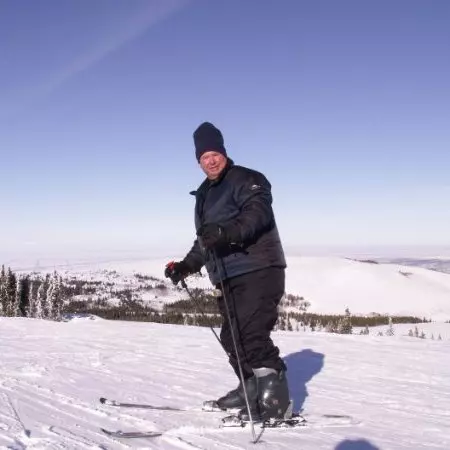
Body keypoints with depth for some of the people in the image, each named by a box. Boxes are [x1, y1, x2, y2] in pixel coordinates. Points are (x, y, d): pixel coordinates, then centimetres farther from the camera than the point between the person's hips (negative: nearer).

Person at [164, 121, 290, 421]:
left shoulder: (246, 180, -2)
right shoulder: (204, 194, 23)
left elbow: (258, 213, -21)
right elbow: (205, 240, 29)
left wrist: (228, 232, -37)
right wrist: (188, 265, 18)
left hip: (258, 271, -9)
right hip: (229, 277, 9)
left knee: (251, 335, -16)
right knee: (232, 338, 11)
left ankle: (274, 397, -9)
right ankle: (251, 388, 25)